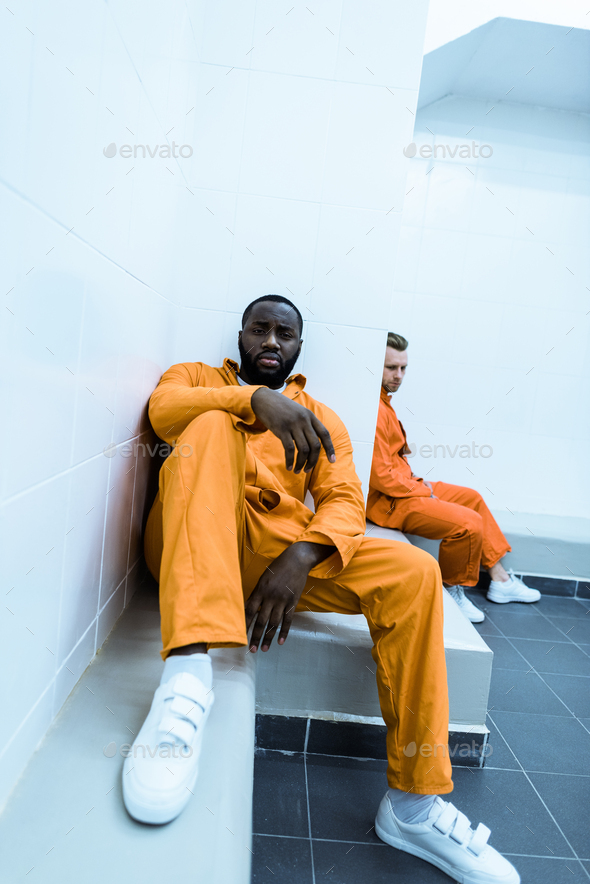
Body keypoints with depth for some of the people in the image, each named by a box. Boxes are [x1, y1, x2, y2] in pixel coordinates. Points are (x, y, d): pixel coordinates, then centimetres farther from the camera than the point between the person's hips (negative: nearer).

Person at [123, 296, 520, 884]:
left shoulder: (321, 418, 22)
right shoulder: (198, 378, 20)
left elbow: (344, 500, 5)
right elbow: (163, 408, -6)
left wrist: (302, 556, -17)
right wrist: (253, 398, -24)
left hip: (283, 551, 2)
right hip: (195, 544, -1)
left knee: (413, 572, -18)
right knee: (214, 425, -27)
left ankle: (413, 803, -6)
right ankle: (187, 676, -42)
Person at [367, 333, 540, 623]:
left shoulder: (383, 400, 10)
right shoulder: (373, 409, -24)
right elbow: (381, 477, -27)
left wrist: (416, 480, 5)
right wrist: (423, 490, -12)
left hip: (404, 485, 12)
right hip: (386, 501, -12)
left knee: (472, 498, 17)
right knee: (469, 523, -20)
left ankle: (499, 579, 26)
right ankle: (451, 590, 6)